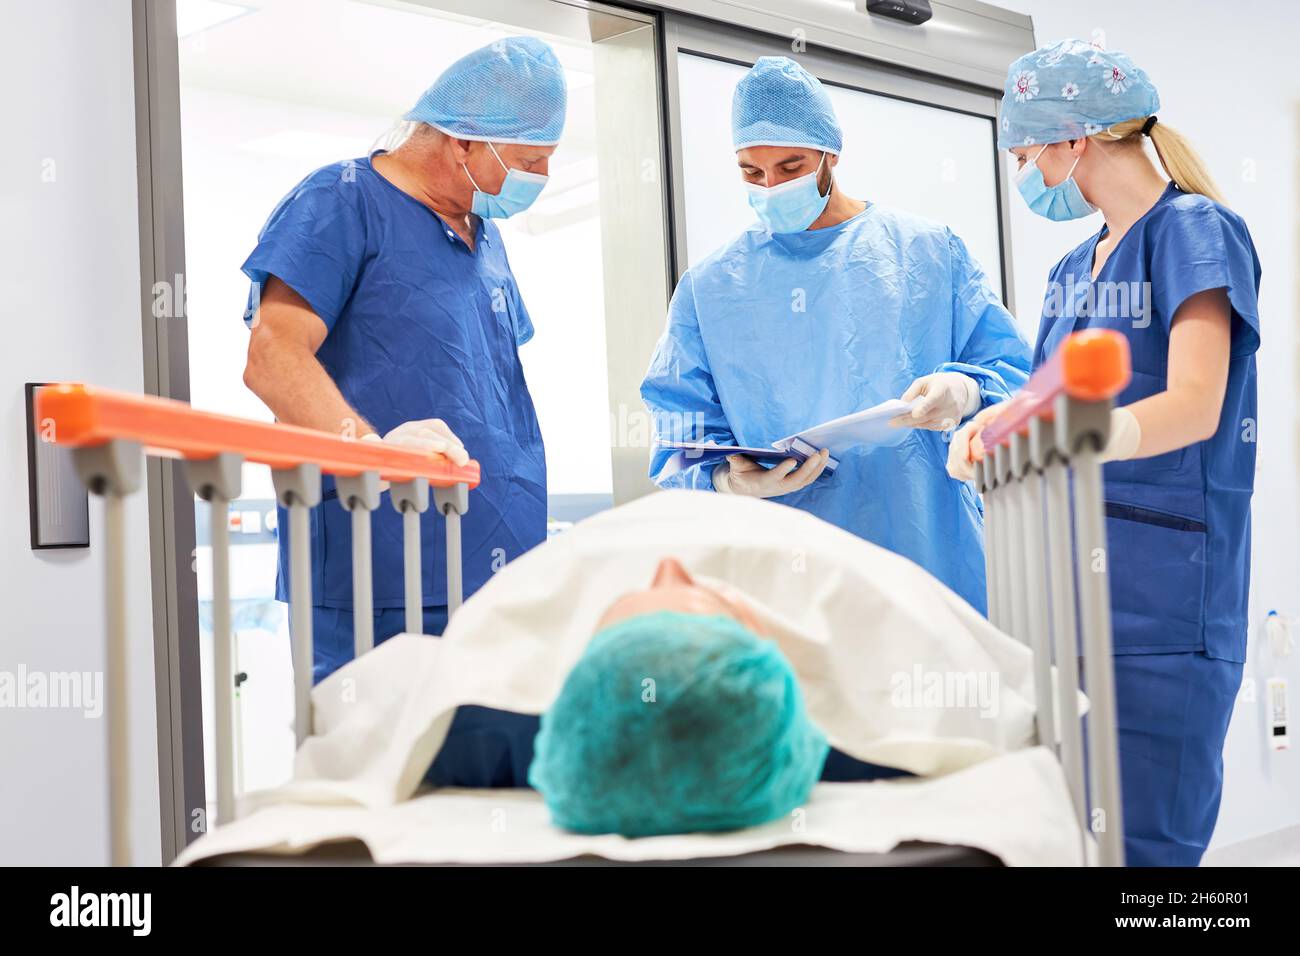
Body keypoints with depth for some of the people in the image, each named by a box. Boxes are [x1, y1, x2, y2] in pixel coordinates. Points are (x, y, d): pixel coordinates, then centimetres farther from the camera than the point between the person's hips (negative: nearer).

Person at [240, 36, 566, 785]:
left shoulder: (483, 233, 21)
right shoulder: (343, 202, -4)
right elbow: (273, 356, -15)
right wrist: (368, 445, -31)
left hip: (496, 582, 8)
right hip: (376, 588, -7)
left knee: (494, 783, 6)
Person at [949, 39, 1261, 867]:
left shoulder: (1192, 230, -4)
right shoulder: (1072, 272, 19)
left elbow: (1193, 408, -18)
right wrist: (990, 426, -4)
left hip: (1162, 601, -7)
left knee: (1142, 841, -9)